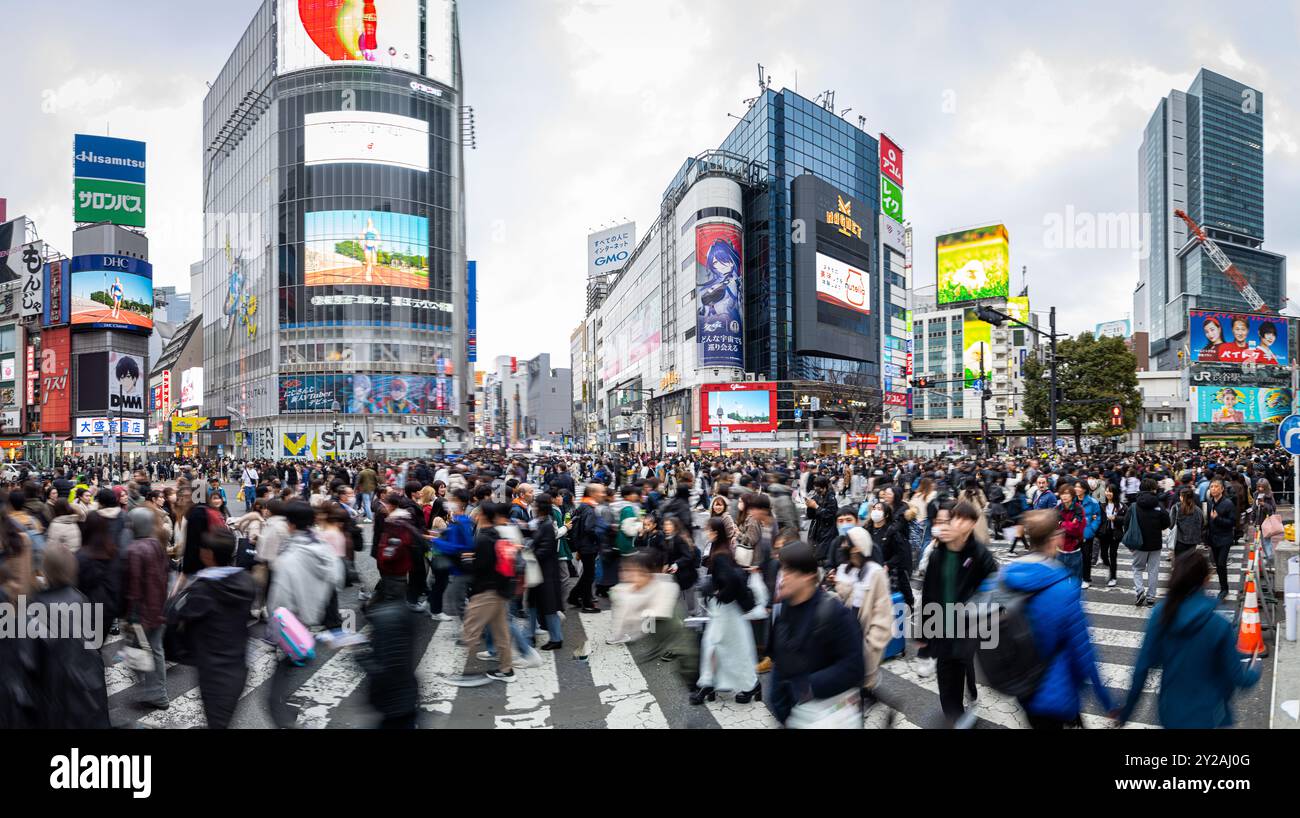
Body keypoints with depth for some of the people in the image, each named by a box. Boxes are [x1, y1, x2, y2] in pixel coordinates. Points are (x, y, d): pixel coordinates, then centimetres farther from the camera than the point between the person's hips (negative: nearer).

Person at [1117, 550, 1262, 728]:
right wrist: (1254, 670, 13)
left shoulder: (1160, 614, -13)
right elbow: (1238, 677, -10)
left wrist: (1126, 710, 2)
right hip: (1204, 716, -3)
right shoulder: (1219, 626, -21)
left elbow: (1143, 666, -8)